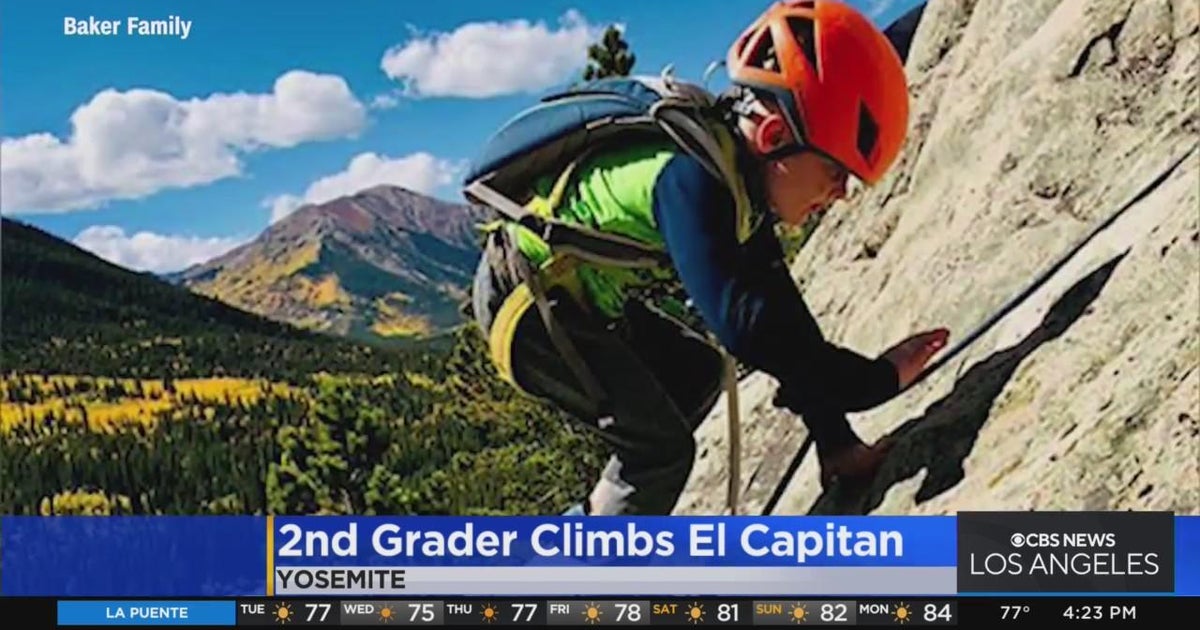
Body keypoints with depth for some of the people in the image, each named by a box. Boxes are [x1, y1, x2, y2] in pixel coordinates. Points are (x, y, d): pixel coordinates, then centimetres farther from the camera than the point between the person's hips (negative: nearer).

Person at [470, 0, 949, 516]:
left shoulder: (740, 176, -4)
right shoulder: (688, 177, -33)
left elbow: (777, 310, -3)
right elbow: (738, 319, -40)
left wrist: (834, 439, -6)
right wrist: (875, 380, -33)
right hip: (522, 300, -10)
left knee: (698, 373, 17)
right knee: (661, 448, -9)